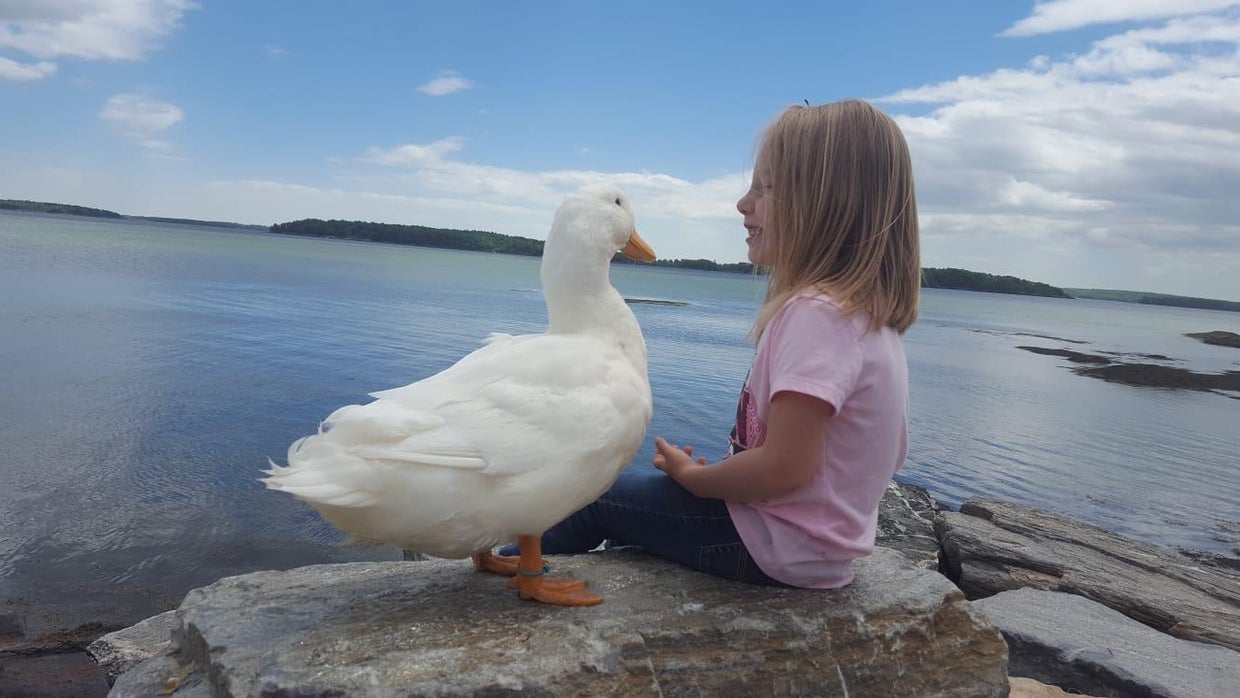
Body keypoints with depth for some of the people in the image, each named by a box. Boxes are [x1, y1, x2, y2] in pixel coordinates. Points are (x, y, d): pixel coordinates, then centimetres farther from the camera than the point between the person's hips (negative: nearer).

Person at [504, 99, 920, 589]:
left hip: (776, 545, -9)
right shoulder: (869, 313, 4)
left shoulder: (815, 313, -26)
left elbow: (783, 468, -30)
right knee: (634, 483, 23)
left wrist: (691, 474, -10)